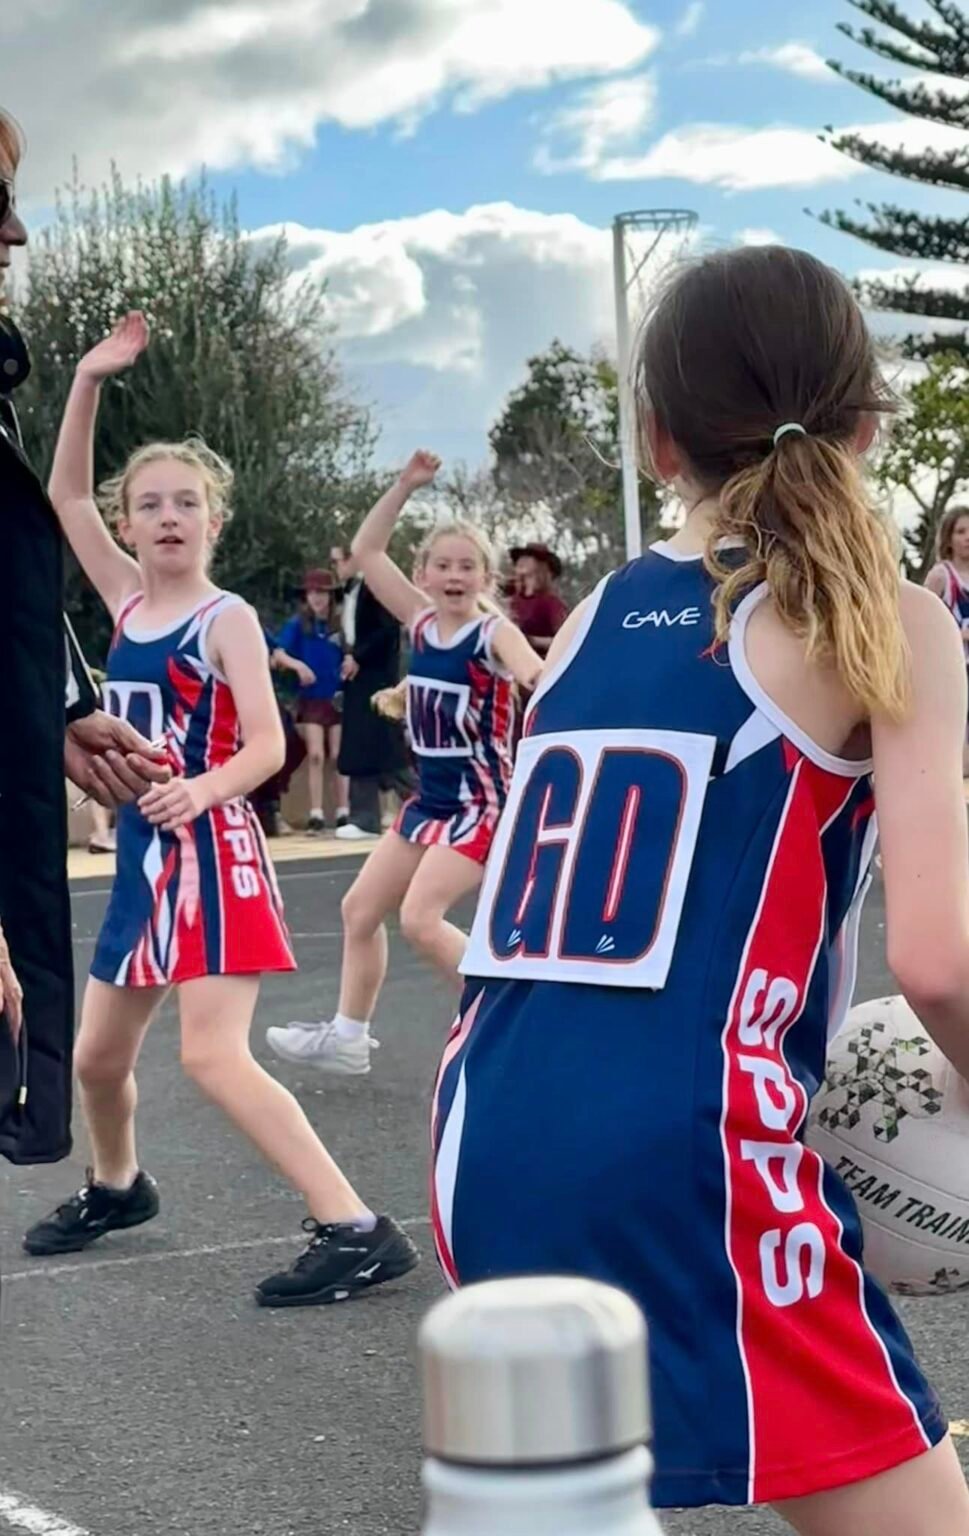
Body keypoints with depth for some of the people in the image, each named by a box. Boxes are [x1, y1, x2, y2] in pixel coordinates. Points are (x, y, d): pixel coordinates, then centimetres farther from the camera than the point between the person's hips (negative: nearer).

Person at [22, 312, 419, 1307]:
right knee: (98, 1055, 17)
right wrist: (89, 382, 1)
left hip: (210, 852, -7)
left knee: (212, 1056, -19)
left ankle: (357, 1231, -20)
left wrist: (204, 788, -36)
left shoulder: (227, 618, -9)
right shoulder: (128, 602, 8)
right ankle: (115, 1187, 45)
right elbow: (65, 493, 10)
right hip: (142, 852, 7)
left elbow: (267, 746, -16)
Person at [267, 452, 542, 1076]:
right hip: (431, 799, 8)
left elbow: (534, 672, -37)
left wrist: (538, 678, -61)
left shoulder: (494, 632, -15)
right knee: (360, 908, 13)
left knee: (421, 918, -20)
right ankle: (348, 1035, 26)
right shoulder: (421, 622, 3)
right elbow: (366, 551, 6)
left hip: (481, 801, -8)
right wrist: (407, 486, -3)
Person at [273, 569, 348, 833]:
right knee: (316, 756, -3)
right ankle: (316, 815, 0)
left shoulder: (339, 624, 0)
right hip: (311, 699, -1)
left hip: (338, 698, 1)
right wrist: (298, 665, -26)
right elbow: (278, 654, -10)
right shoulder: (297, 624, -1)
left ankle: (343, 813, 10)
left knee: (339, 756, 4)